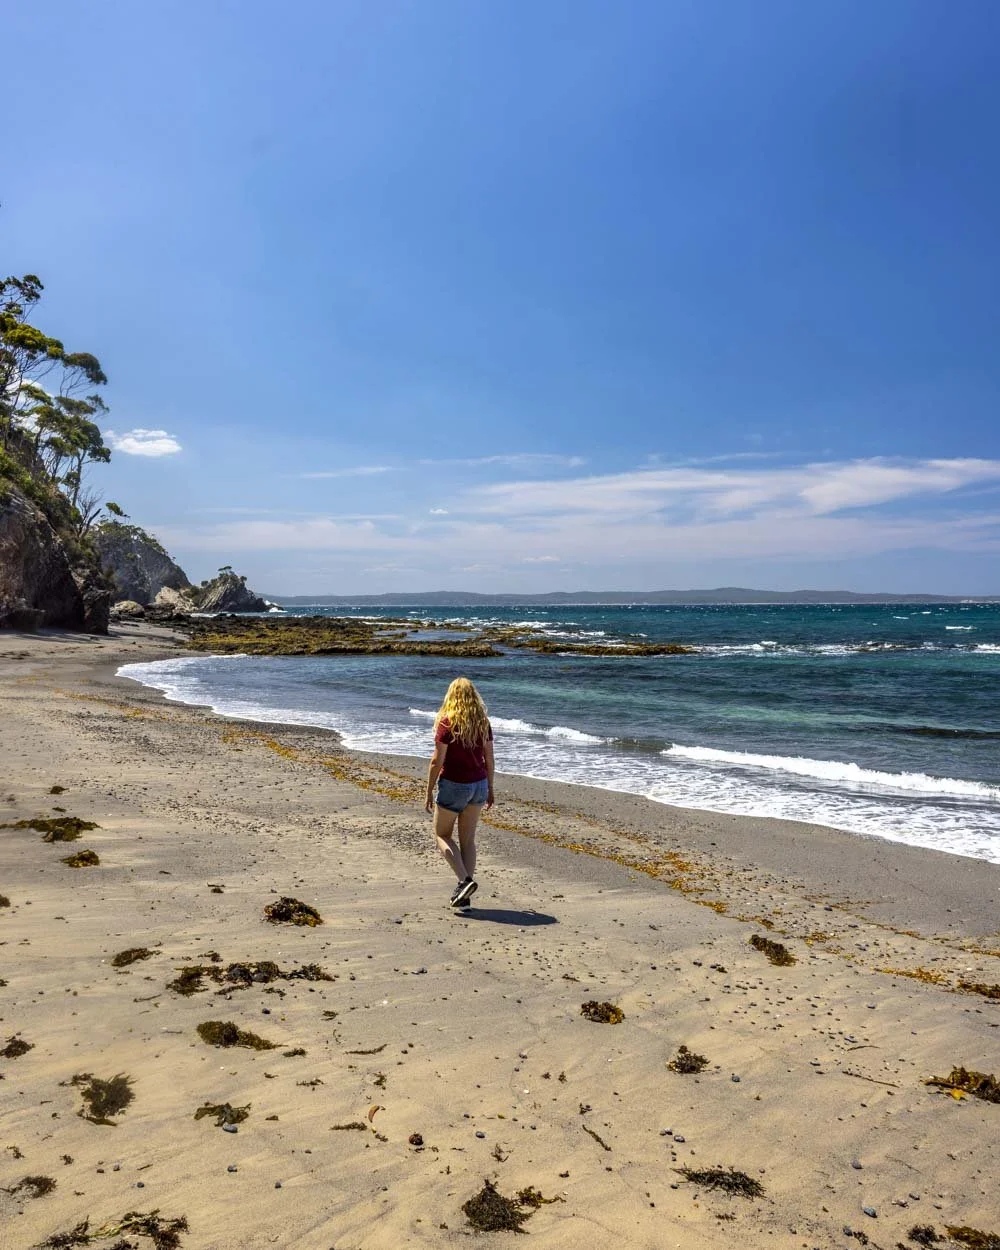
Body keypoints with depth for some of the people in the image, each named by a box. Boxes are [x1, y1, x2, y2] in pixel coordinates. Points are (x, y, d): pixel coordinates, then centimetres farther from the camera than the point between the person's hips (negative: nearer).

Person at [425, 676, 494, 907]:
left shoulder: (447, 723, -13)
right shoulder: (483, 723, 2)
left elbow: (437, 761, -14)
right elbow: (489, 758, 6)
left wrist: (429, 791, -5)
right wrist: (490, 789, 16)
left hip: (453, 785, -5)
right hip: (479, 784, 5)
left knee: (442, 835, 11)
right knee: (468, 839, 13)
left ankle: (465, 880, -7)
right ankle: (464, 895, 15)